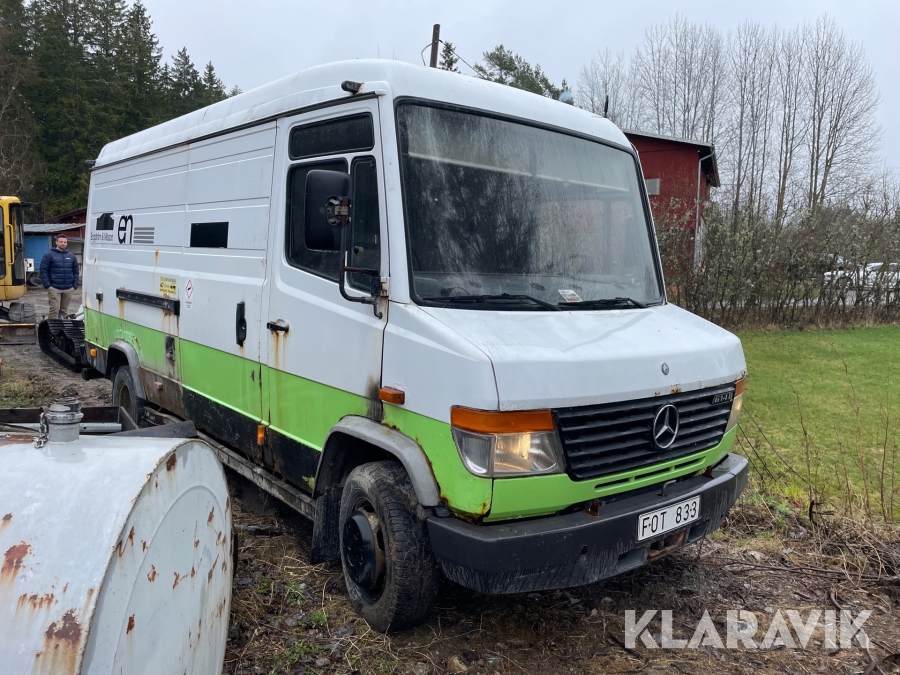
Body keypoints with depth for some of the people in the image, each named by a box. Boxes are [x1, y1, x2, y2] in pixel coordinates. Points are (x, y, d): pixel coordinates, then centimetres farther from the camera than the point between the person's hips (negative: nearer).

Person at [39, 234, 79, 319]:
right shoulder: (49, 255, 1)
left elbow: (76, 272, 15)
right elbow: (43, 271, -2)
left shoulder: (71, 256, 13)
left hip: (68, 289, 4)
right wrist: (47, 285, -9)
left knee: (64, 310, 10)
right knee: (54, 309, -10)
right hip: (54, 288, -4)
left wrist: (75, 285, 6)